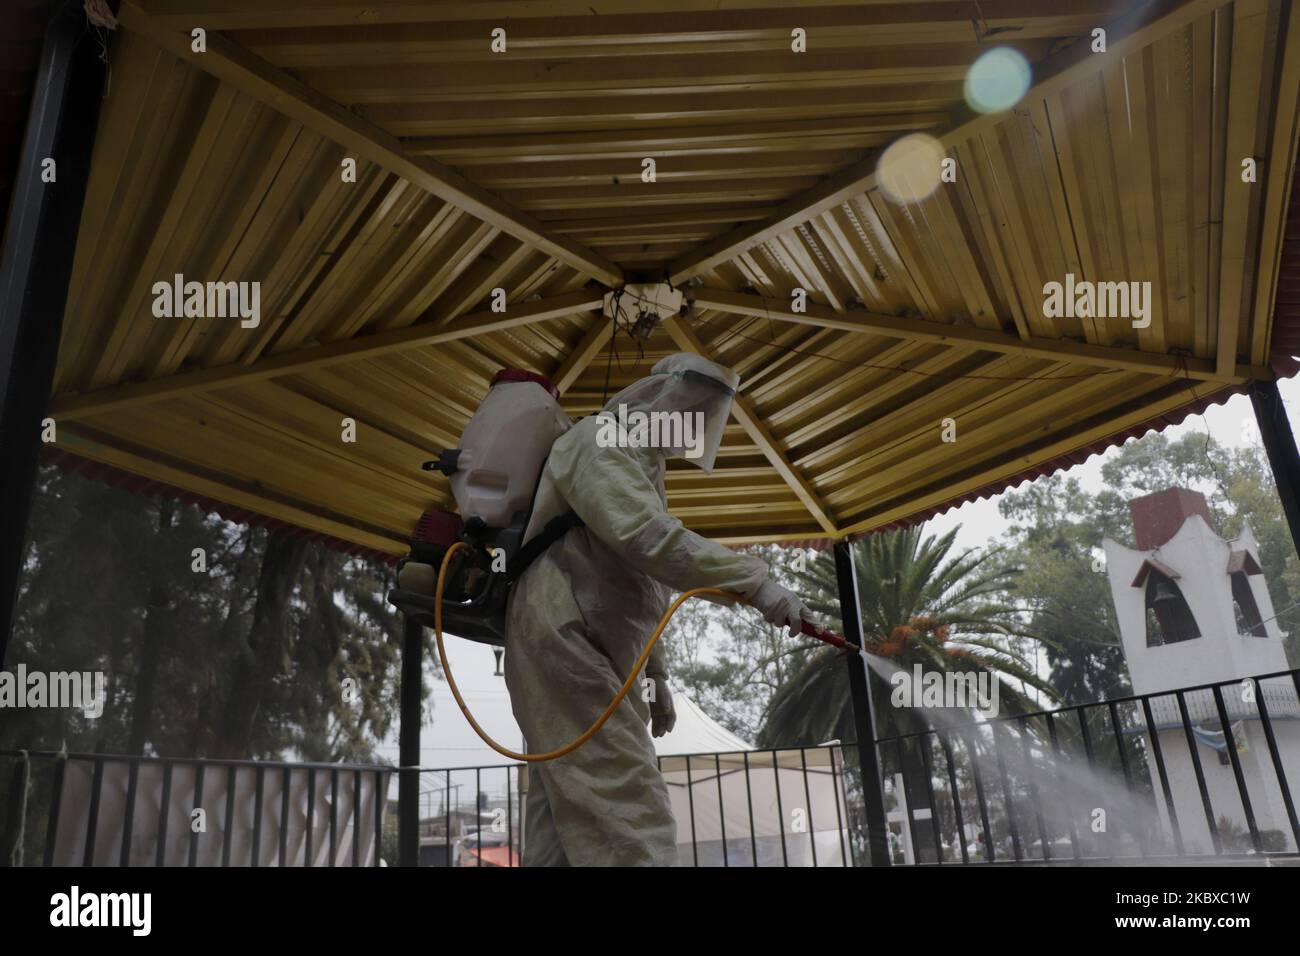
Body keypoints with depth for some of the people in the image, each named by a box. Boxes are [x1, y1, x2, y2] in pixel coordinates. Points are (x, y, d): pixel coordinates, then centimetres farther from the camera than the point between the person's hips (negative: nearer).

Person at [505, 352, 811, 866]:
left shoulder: (644, 465, 24)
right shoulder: (601, 441, -8)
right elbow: (648, 538, -27)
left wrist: (655, 674, 23)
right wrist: (755, 582, -29)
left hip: (590, 654, 10)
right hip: (564, 645, -10)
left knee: (566, 823, 8)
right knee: (628, 810, -17)